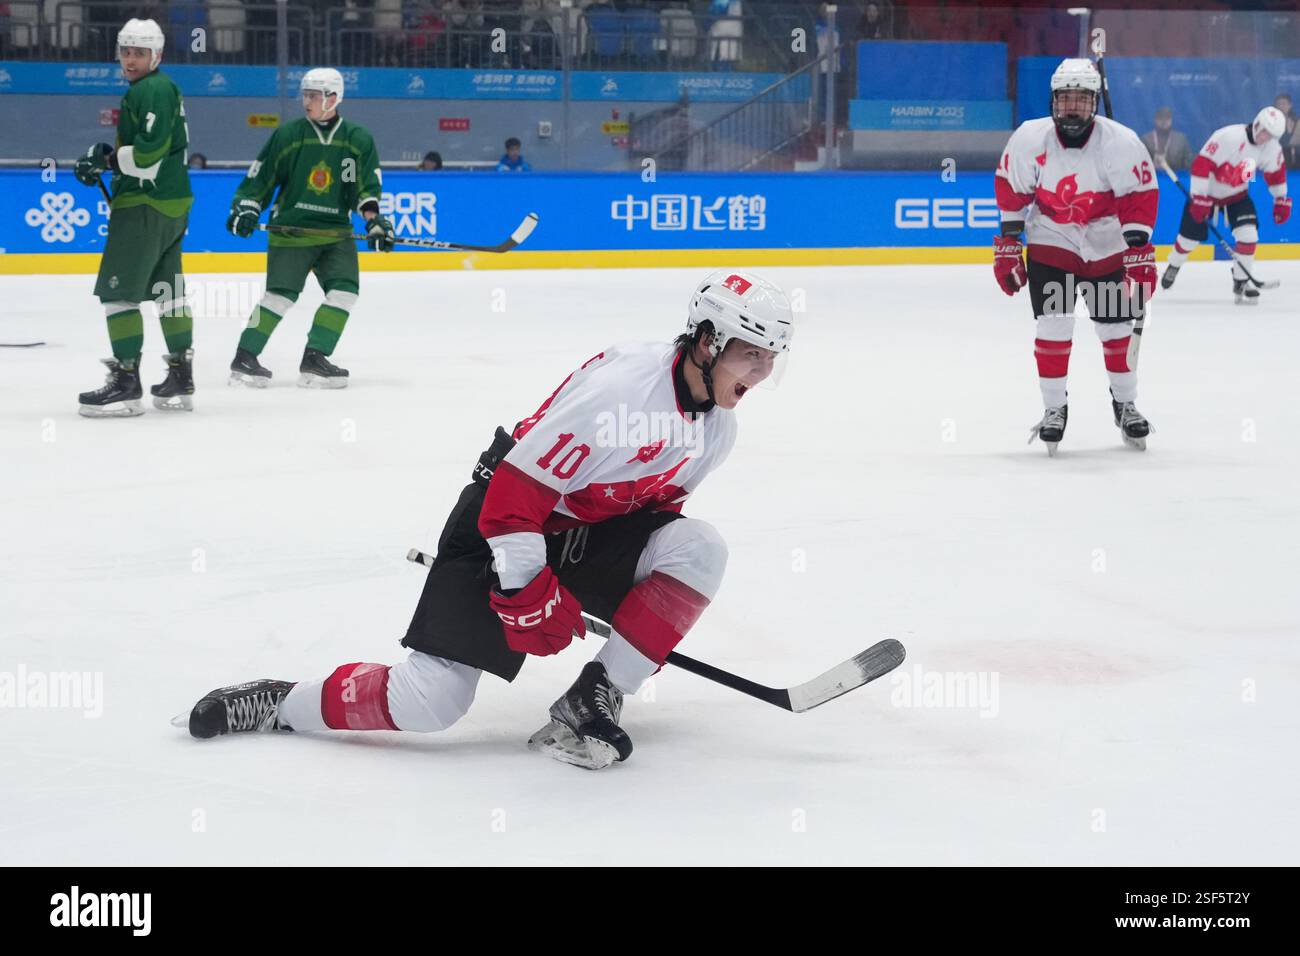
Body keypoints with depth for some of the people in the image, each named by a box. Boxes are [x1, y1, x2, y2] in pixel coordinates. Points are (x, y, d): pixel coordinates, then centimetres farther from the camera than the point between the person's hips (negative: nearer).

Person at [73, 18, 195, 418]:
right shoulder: (162, 89, 20)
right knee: (167, 290, 14)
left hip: (146, 205, -11)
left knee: (117, 291, -9)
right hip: (172, 204, 11)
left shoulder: (150, 91, -14)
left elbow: (148, 154, -23)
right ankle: (181, 380, 18)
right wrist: (106, 160, 11)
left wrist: (105, 157, -12)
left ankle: (126, 384, -12)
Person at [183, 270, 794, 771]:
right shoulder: (618, 390, -29)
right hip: (501, 524, -7)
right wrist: (529, 593, -24)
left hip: (594, 531, 7)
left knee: (696, 548, -19)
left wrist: (655, 616, 13)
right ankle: (282, 704, 9)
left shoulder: (716, 425, -2)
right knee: (428, 701, -15)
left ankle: (592, 703, -11)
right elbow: (516, 491, -27)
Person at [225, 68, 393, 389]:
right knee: (281, 295, -11)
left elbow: (368, 187, 2)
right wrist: (245, 208, -7)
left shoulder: (358, 140, 3)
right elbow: (259, 178, 5)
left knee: (345, 290, -11)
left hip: (335, 233, 3)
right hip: (290, 230, -3)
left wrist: (374, 221, -13)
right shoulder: (287, 135, -1)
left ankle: (314, 359, -5)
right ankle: (244, 358, -3)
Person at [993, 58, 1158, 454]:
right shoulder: (1029, 138, -16)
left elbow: (1140, 199, -16)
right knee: (1053, 327, -9)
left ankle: (1125, 403, 26)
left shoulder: (1121, 143, -20)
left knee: (1116, 327, 6)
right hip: (1051, 241, 0)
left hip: (1107, 246, 0)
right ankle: (1054, 410, 4)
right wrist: (1008, 246, -2)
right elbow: (1011, 191, -4)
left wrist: (1139, 255, -20)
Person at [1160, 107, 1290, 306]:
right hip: (1207, 191, -4)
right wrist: (1199, 199, -31)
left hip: (1237, 195, 4)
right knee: (1190, 237, 6)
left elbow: (1276, 173, 6)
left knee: (1249, 234, -15)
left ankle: (1240, 282, -1)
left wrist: (1281, 201, 8)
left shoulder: (1272, 148, -14)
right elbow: (1202, 164, -31)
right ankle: (1173, 266, 38)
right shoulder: (1227, 137, -33)